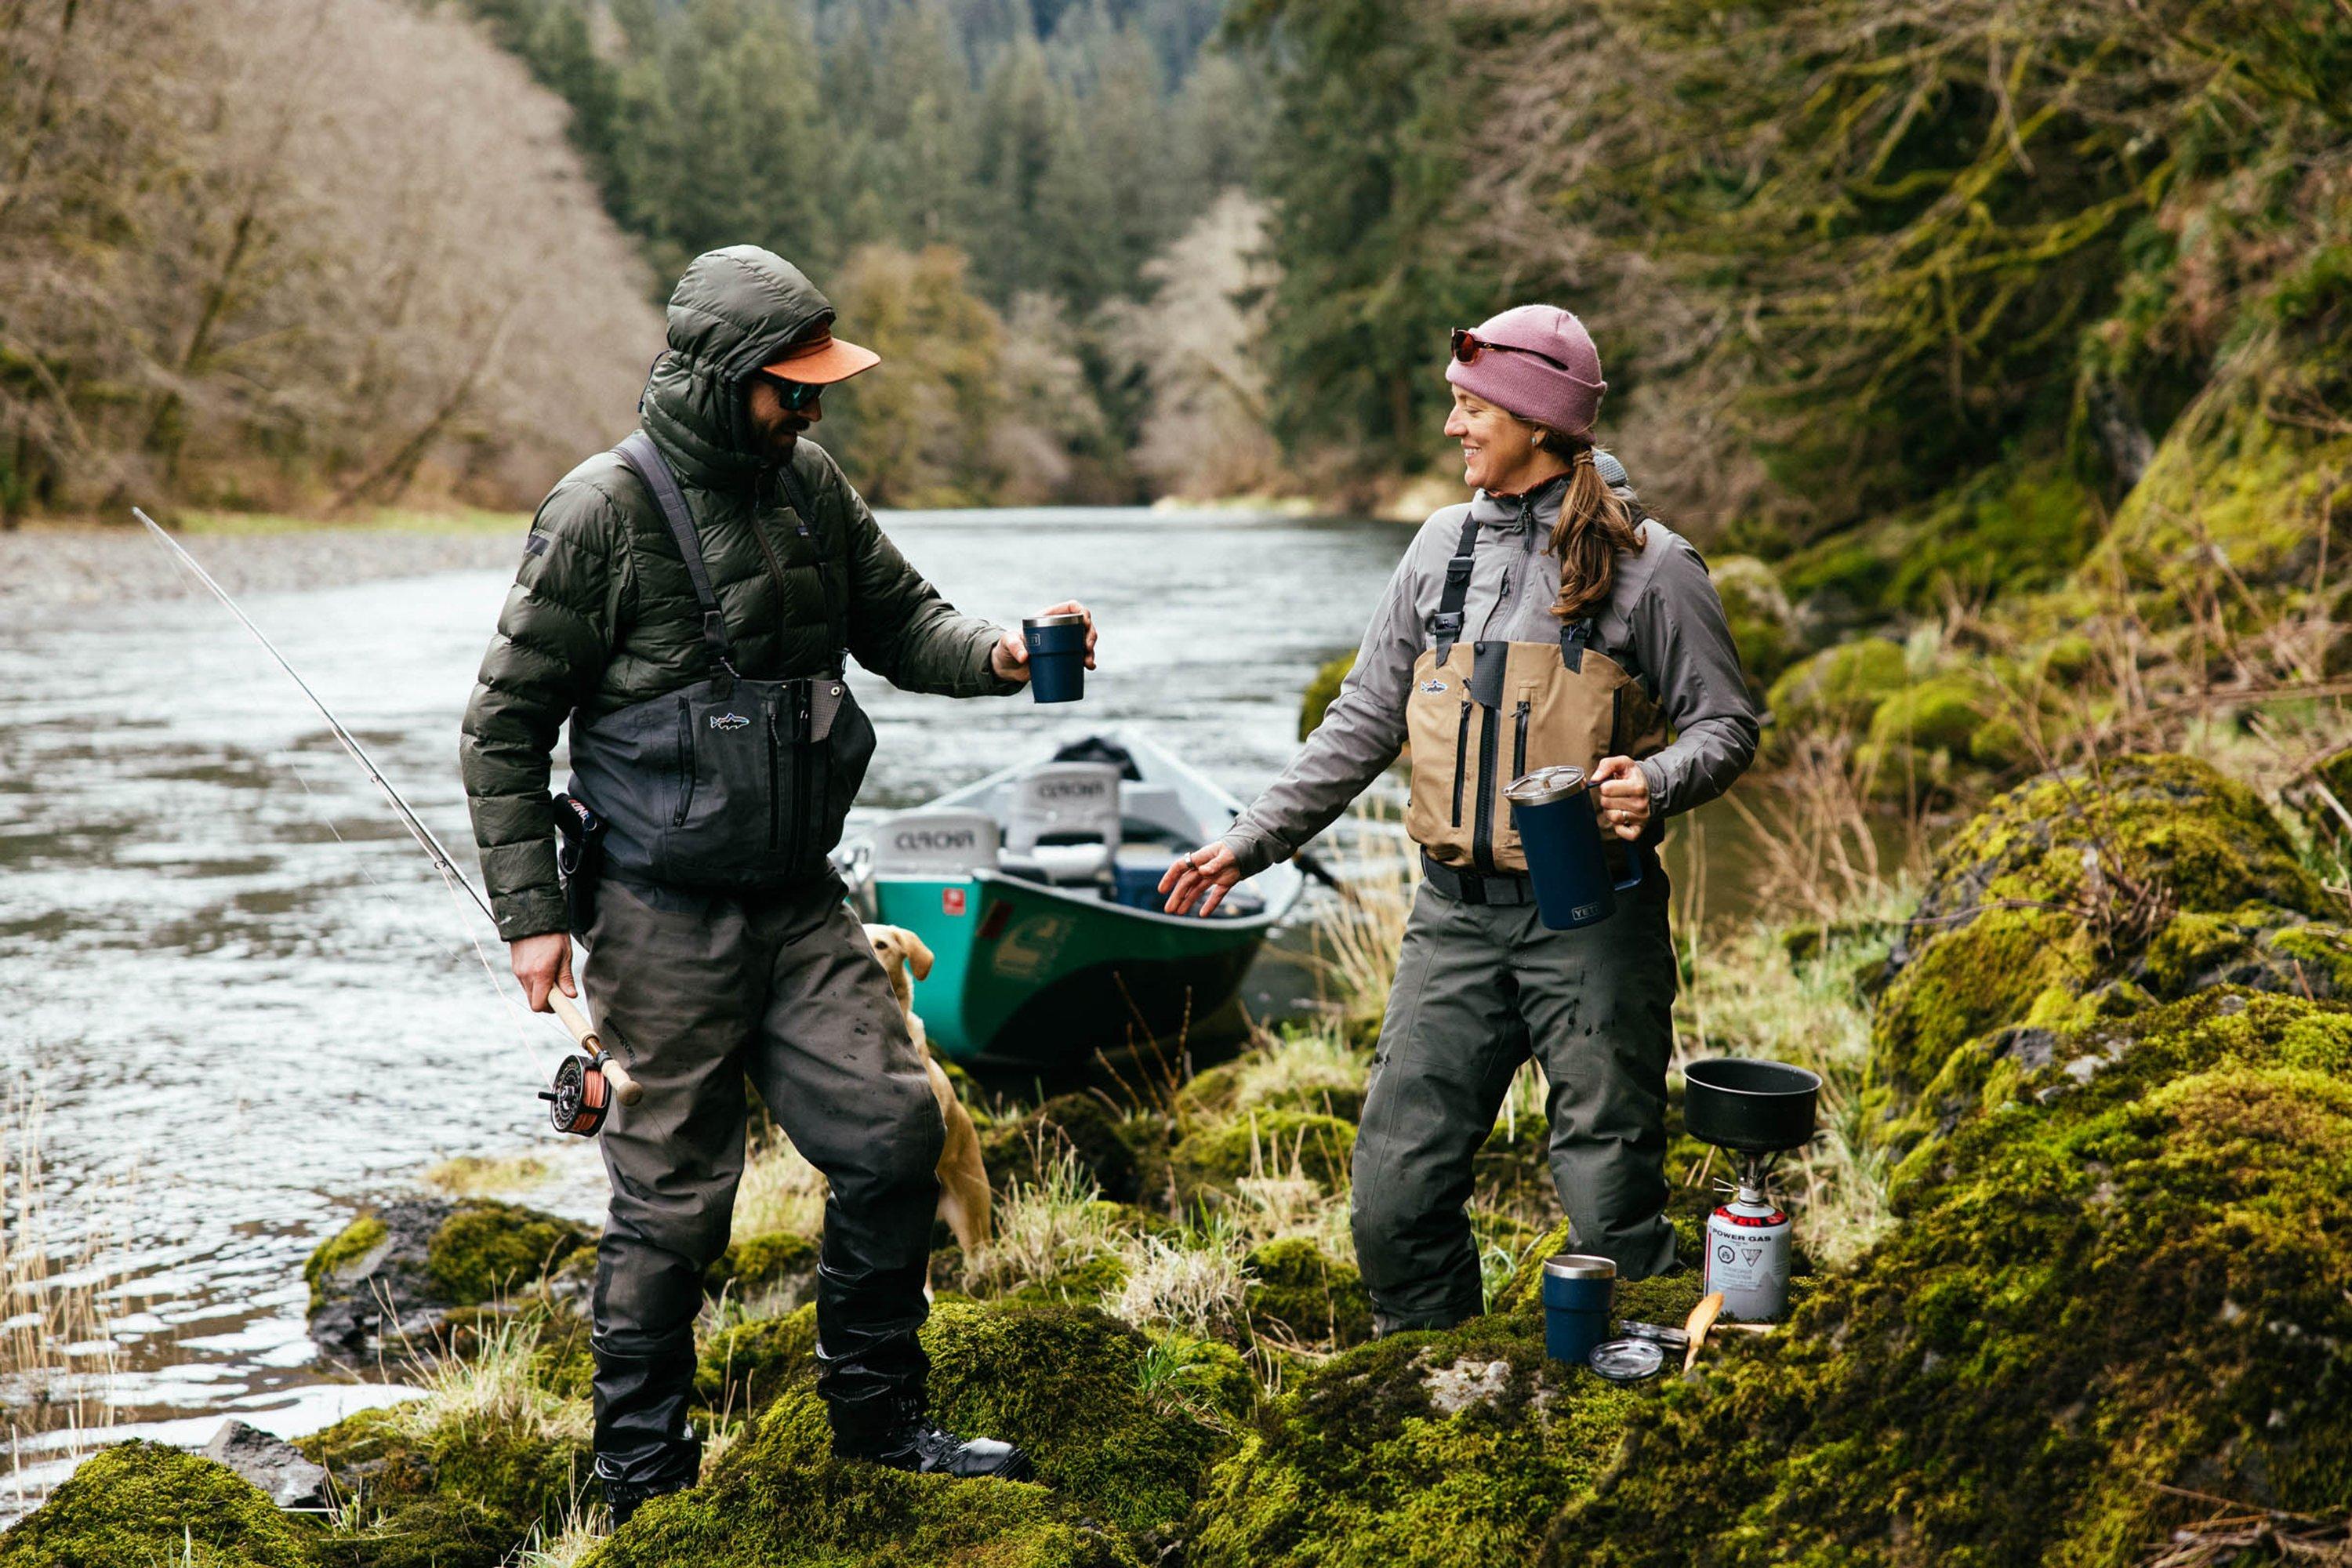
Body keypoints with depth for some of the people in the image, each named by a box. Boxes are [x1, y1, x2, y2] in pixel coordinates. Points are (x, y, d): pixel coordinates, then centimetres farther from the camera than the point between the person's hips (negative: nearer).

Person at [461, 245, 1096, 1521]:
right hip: (665, 921, -6)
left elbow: (898, 619, 13)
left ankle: (878, 1415, 19)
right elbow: (506, 725, -9)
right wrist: (531, 911, -13)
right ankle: (641, 1469, 18)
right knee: (675, 1193, 1)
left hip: (799, 902, 6)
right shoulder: (604, 515, -13)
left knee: (892, 1129, 2)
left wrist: (992, 654, -10)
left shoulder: (807, 482, 5)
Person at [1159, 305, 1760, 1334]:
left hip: (1589, 916, -4)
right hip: (1456, 912, 5)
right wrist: (1251, 841, 13)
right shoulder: (1444, 546, 11)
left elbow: (1726, 723, 1)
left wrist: (1656, 784, -21)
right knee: (1395, 1194, 4)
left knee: (1611, 1210, -2)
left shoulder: (1648, 565, -3)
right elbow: (1365, 719, 16)